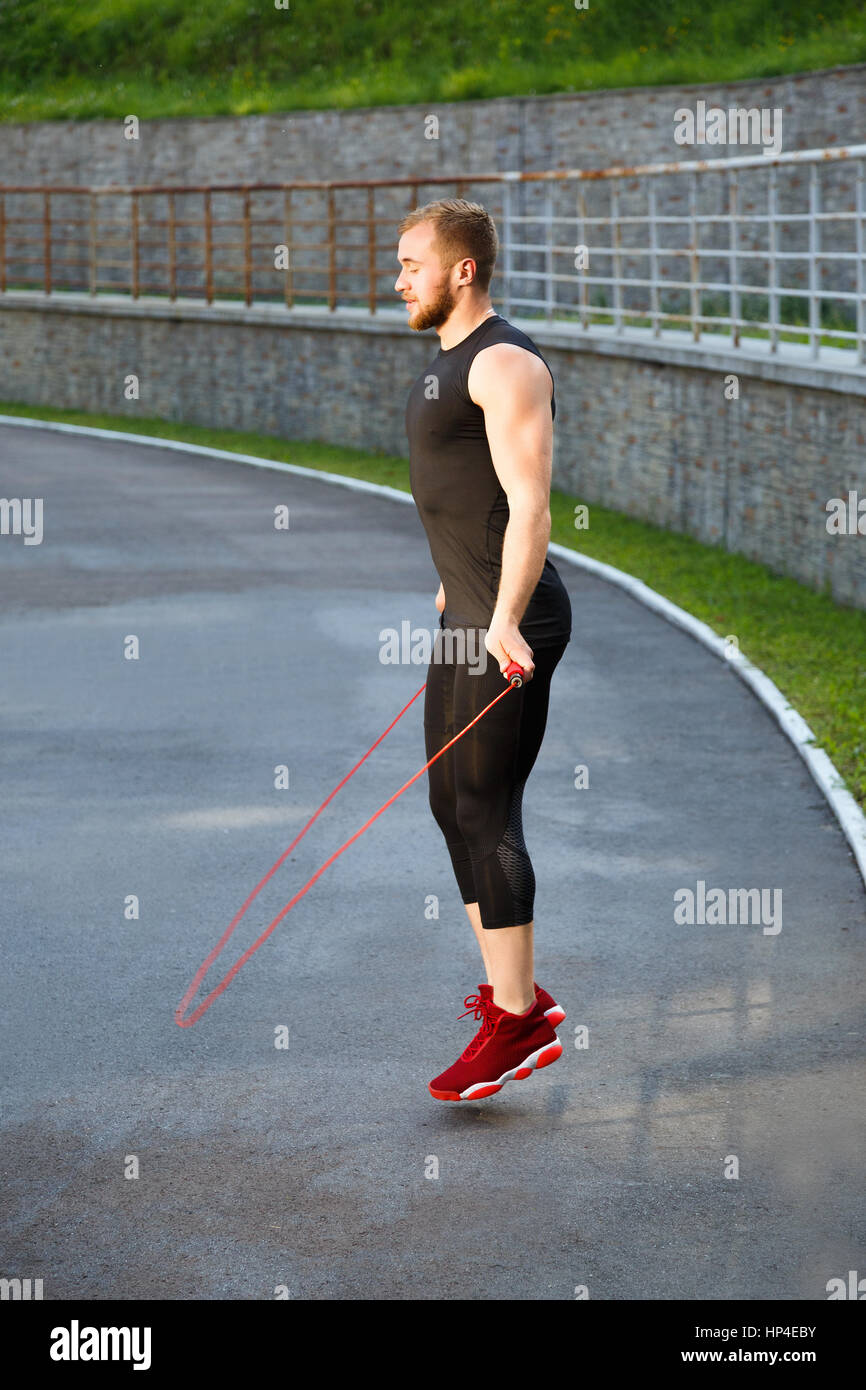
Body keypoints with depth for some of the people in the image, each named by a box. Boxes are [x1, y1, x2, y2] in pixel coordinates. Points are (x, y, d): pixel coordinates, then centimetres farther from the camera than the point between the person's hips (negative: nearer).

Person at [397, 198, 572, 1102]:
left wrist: (504, 620, -31)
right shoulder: (447, 363, 17)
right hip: (466, 619, 10)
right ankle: (506, 991, 22)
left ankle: (520, 1023, -3)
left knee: (485, 817, -9)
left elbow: (528, 502, -23)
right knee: (453, 807, 13)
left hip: (510, 630, -10)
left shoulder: (505, 364, -14)